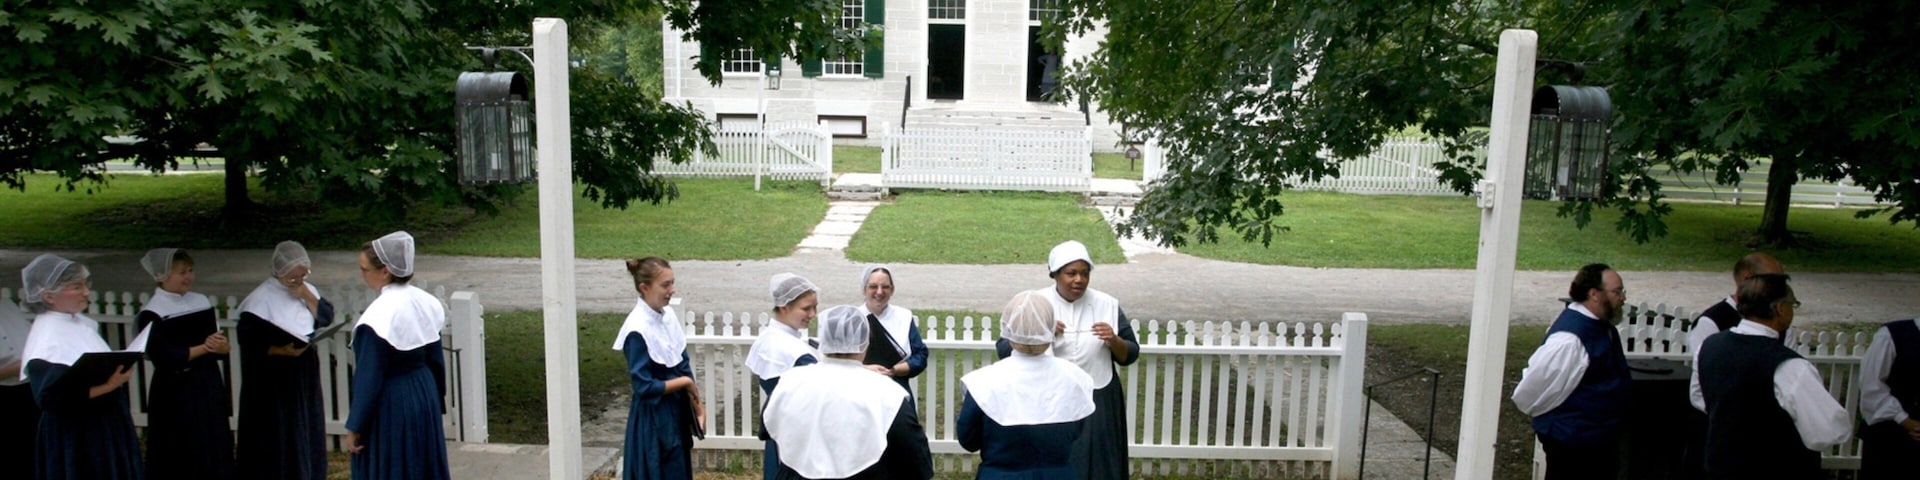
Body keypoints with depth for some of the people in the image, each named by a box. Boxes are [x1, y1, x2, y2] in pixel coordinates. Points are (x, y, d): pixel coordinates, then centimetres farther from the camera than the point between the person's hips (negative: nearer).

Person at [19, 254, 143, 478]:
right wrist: (107, 386, -30)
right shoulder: (46, 338, -19)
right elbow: (51, 396, -26)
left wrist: (119, 372, 0)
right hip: (74, 437, -8)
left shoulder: (83, 323, 4)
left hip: (106, 426, 8)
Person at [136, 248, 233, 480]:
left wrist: (221, 345, -15)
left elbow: (219, 343, 6)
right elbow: (165, 358, -18)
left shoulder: (202, 302, 5)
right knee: (179, 459, 4)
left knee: (214, 453, 11)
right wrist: (203, 348, -16)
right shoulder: (152, 314, -11)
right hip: (175, 392, -5)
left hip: (208, 386, 5)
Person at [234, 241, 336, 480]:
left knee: (306, 436, 12)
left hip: (305, 379, 6)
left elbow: (327, 317, 0)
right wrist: (279, 350, -24)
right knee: (277, 440, -1)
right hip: (272, 384, -6)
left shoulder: (307, 290, 6)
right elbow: (246, 339, -15)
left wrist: (307, 296, -12)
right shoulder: (261, 300, -14)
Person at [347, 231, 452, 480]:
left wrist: (355, 427, -10)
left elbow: (369, 378, -18)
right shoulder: (424, 301, 1)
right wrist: (436, 401, 18)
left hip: (390, 407, -7)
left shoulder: (379, 315, -21)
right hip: (424, 395, 8)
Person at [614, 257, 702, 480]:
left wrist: (696, 405, 1)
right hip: (652, 419, -8)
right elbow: (644, 386, -21)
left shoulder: (668, 315, 2)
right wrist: (685, 382, -11)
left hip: (675, 412, 8)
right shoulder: (638, 330, -22)